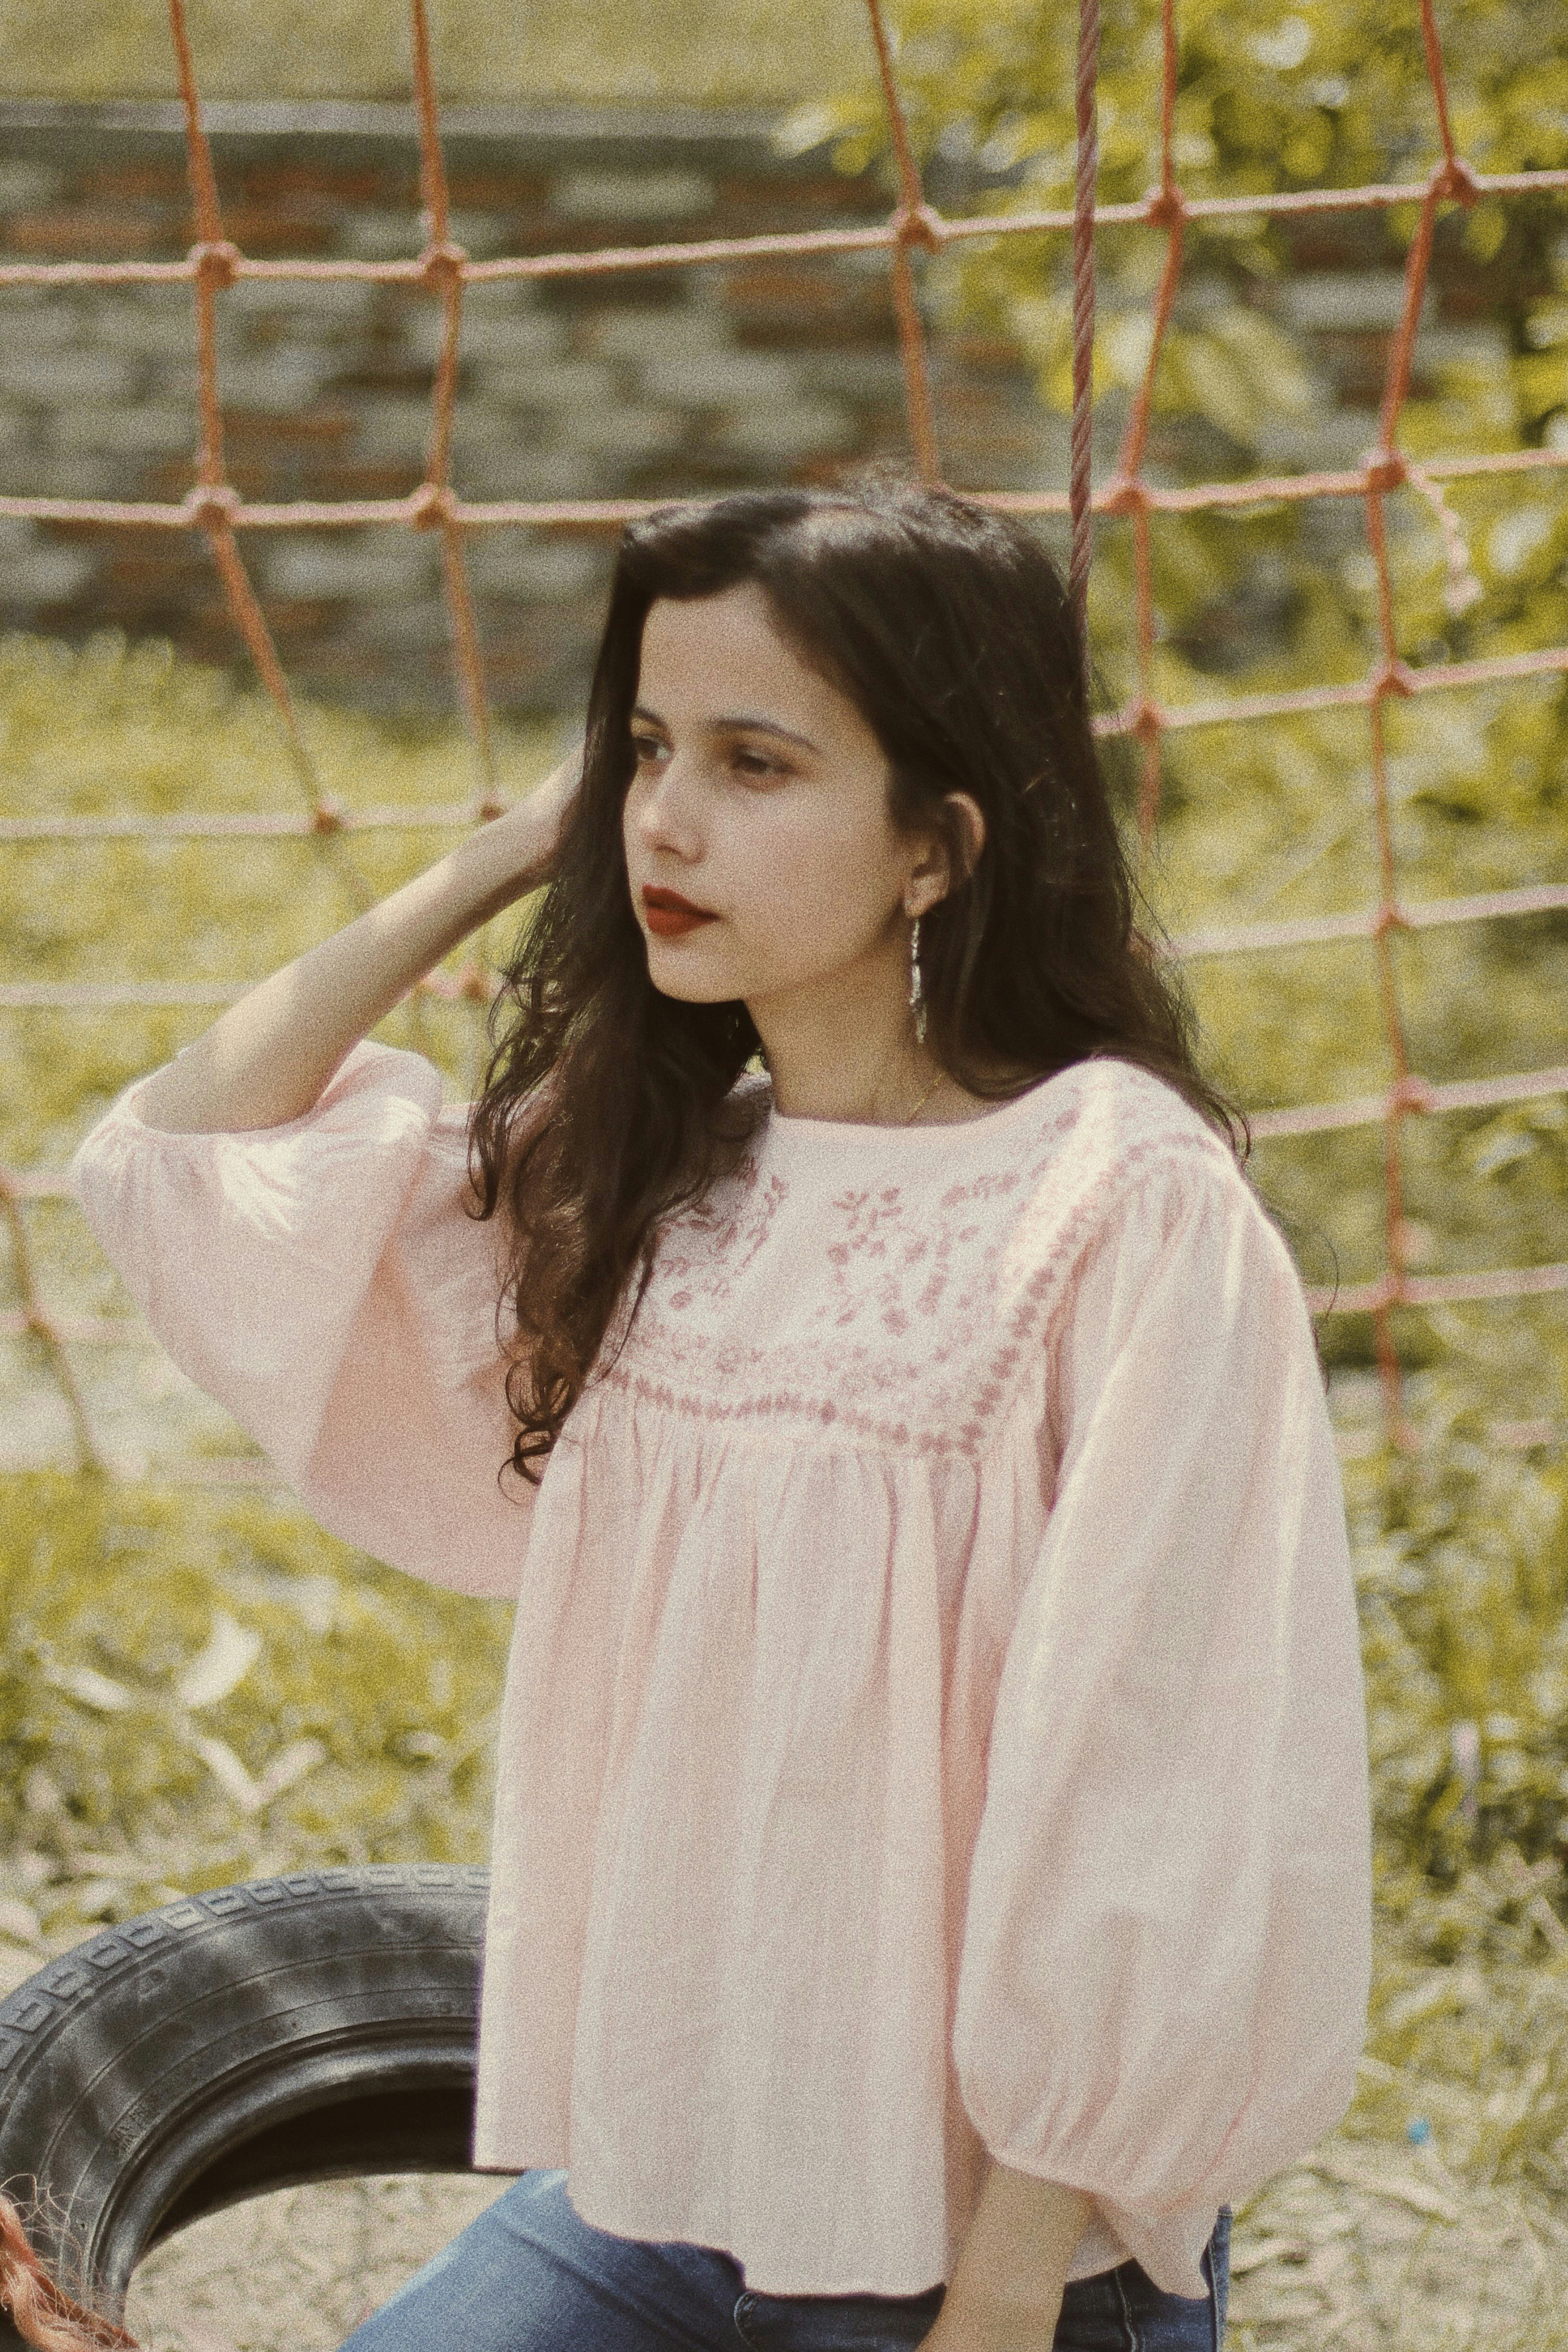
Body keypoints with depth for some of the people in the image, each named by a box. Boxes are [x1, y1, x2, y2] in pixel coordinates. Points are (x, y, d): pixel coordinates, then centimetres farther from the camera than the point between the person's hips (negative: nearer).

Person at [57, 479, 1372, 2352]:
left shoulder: (1128, 1210, -17)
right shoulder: (637, 1171, 2)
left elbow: (1147, 1789, -16)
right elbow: (184, 1154, 5)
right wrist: (499, 863, -1)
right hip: (645, 2187, 5)